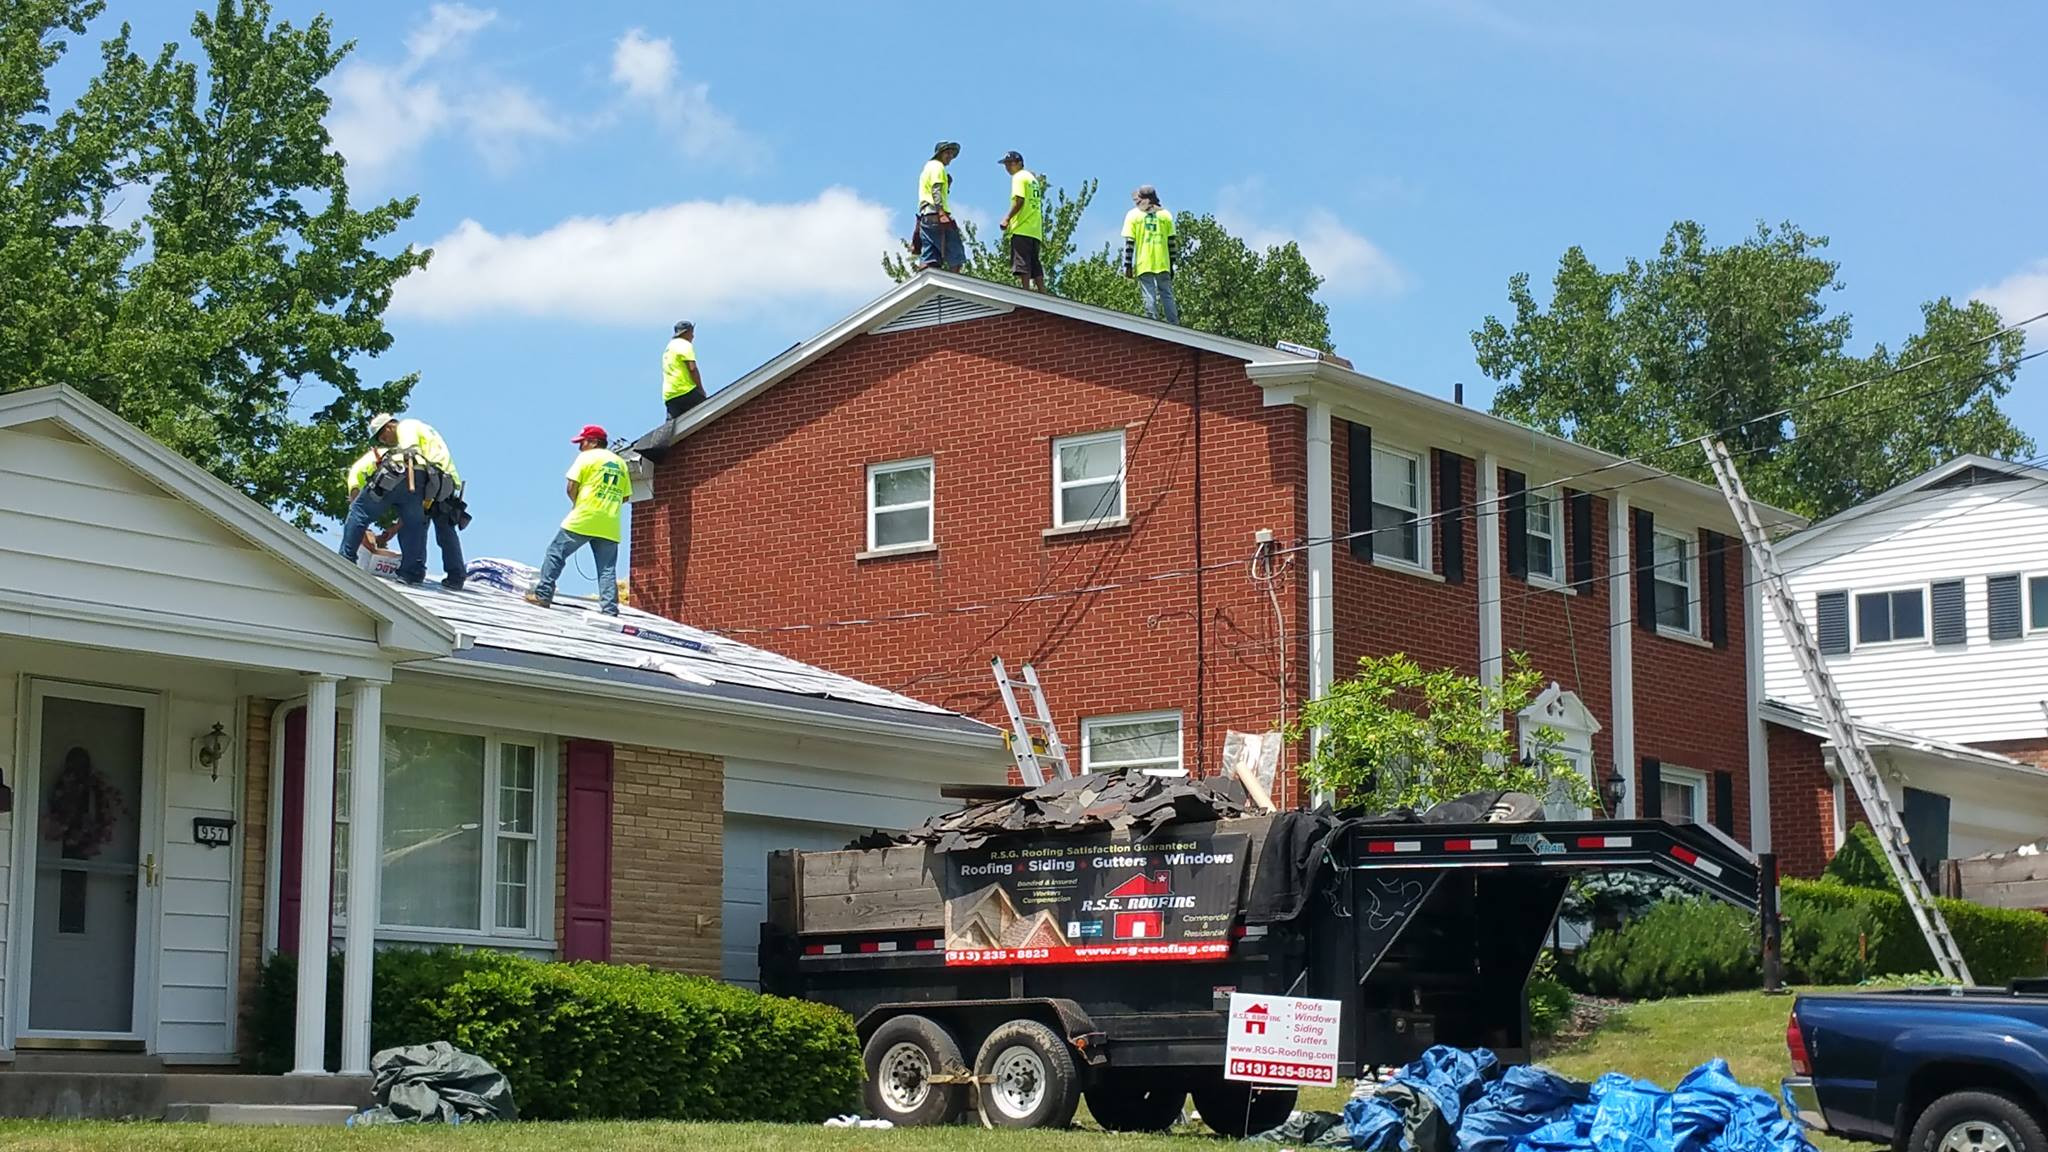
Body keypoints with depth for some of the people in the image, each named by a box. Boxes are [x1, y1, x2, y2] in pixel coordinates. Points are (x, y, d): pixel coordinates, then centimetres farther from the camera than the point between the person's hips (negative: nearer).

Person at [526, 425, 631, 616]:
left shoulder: (587, 457, 0)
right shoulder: (620, 463, 18)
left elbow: (572, 487, -7)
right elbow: (626, 496, 18)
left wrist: (576, 504, 10)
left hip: (583, 521, -5)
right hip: (610, 527, 5)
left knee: (555, 554, 6)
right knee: (607, 569, 2)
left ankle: (543, 595, 2)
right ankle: (610, 609, -8)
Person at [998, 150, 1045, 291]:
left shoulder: (1019, 177, -2)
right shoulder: (1033, 178, 24)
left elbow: (1019, 200, -16)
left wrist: (1007, 218, -13)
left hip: (1022, 228, -9)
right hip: (1036, 230, 9)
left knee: (1022, 264, -11)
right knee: (1035, 265, 8)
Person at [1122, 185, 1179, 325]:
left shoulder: (1133, 215, 4)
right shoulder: (1165, 214, 10)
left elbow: (1129, 243, -3)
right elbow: (1172, 242, 8)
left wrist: (1127, 265, 0)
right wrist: (1171, 265, 12)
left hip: (1144, 264, -2)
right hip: (1163, 264, 2)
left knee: (1150, 298, -4)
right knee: (1167, 296, 6)